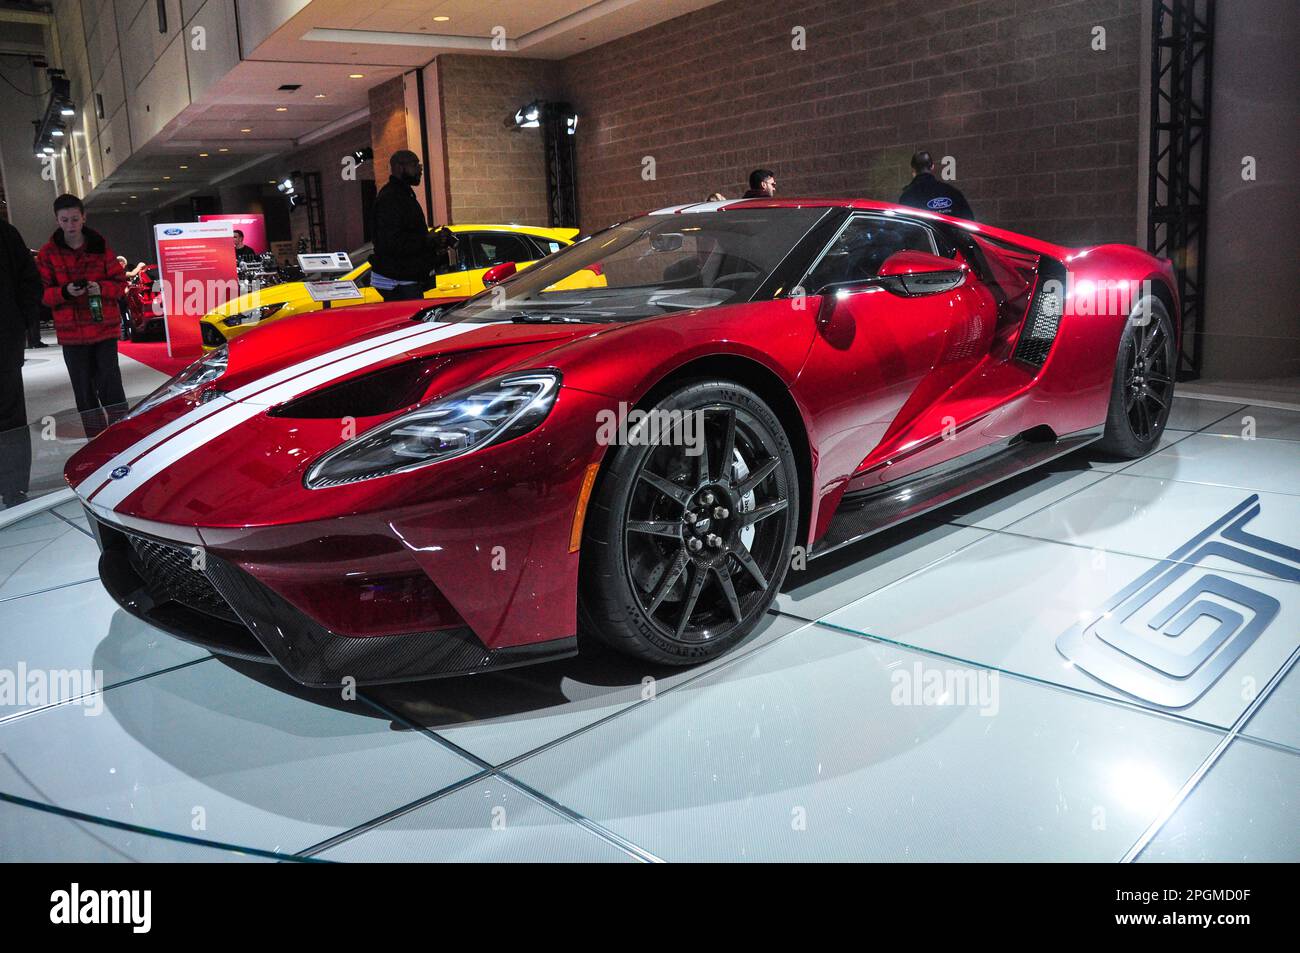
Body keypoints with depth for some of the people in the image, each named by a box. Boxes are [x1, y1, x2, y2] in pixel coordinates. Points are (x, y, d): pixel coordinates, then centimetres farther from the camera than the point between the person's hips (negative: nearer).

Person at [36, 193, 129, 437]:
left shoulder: (100, 246, 4)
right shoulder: (48, 253, 3)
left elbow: (120, 282, 5)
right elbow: (42, 292, 3)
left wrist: (101, 288, -15)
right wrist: (64, 292, -18)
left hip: (105, 327, -1)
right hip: (71, 332, 1)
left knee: (110, 386, -6)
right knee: (85, 392, 6)